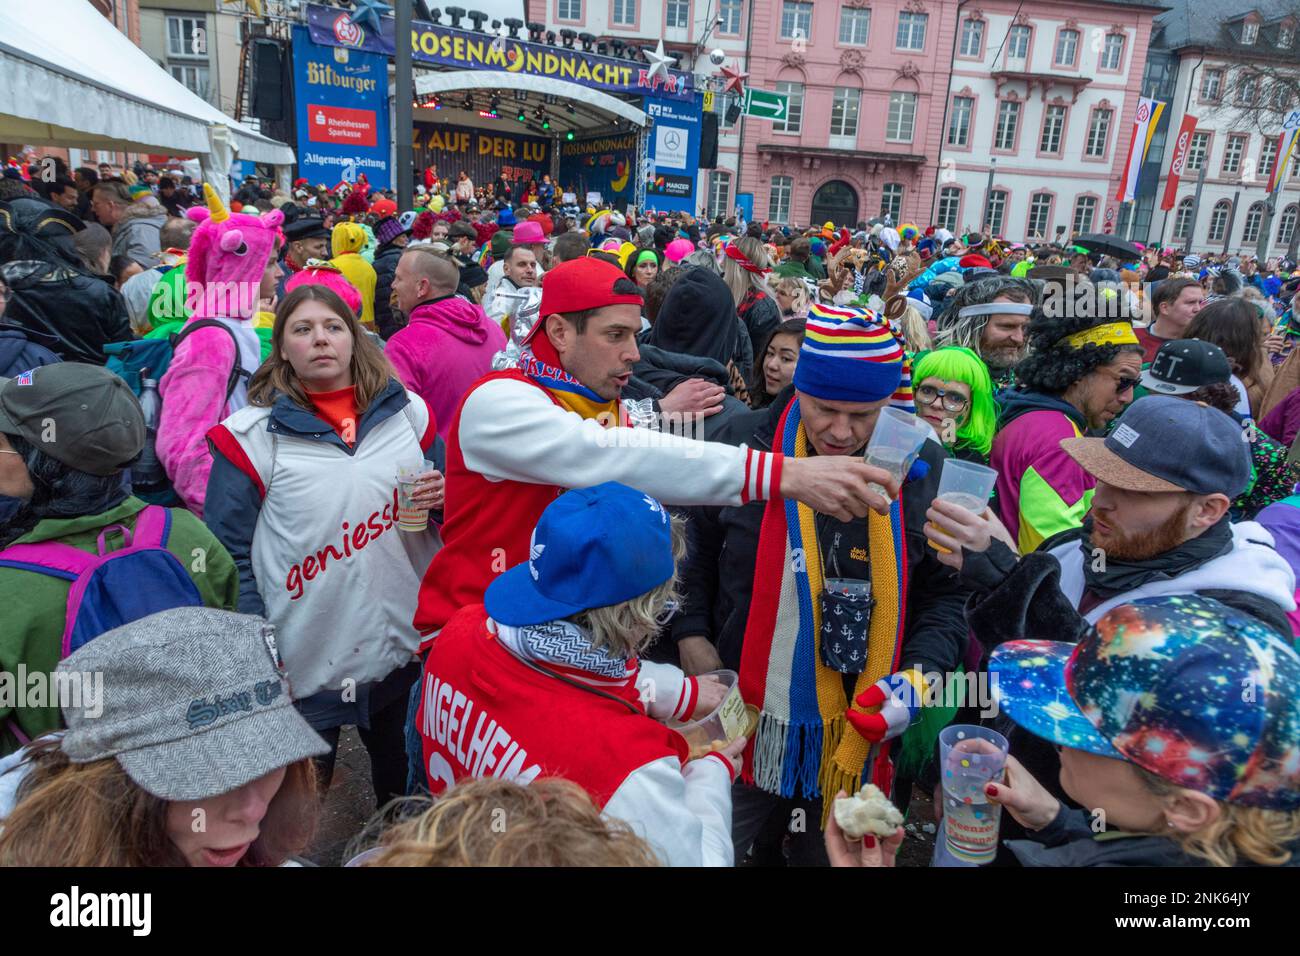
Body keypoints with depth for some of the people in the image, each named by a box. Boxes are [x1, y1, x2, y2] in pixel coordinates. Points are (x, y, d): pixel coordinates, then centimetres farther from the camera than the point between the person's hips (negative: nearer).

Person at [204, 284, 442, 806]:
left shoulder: (407, 412, 1)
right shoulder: (253, 436, -8)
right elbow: (231, 557, -7)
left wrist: (444, 496, -11)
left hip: (409, 648, 3)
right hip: (304, 667, -2)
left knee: (409, 791, 23)